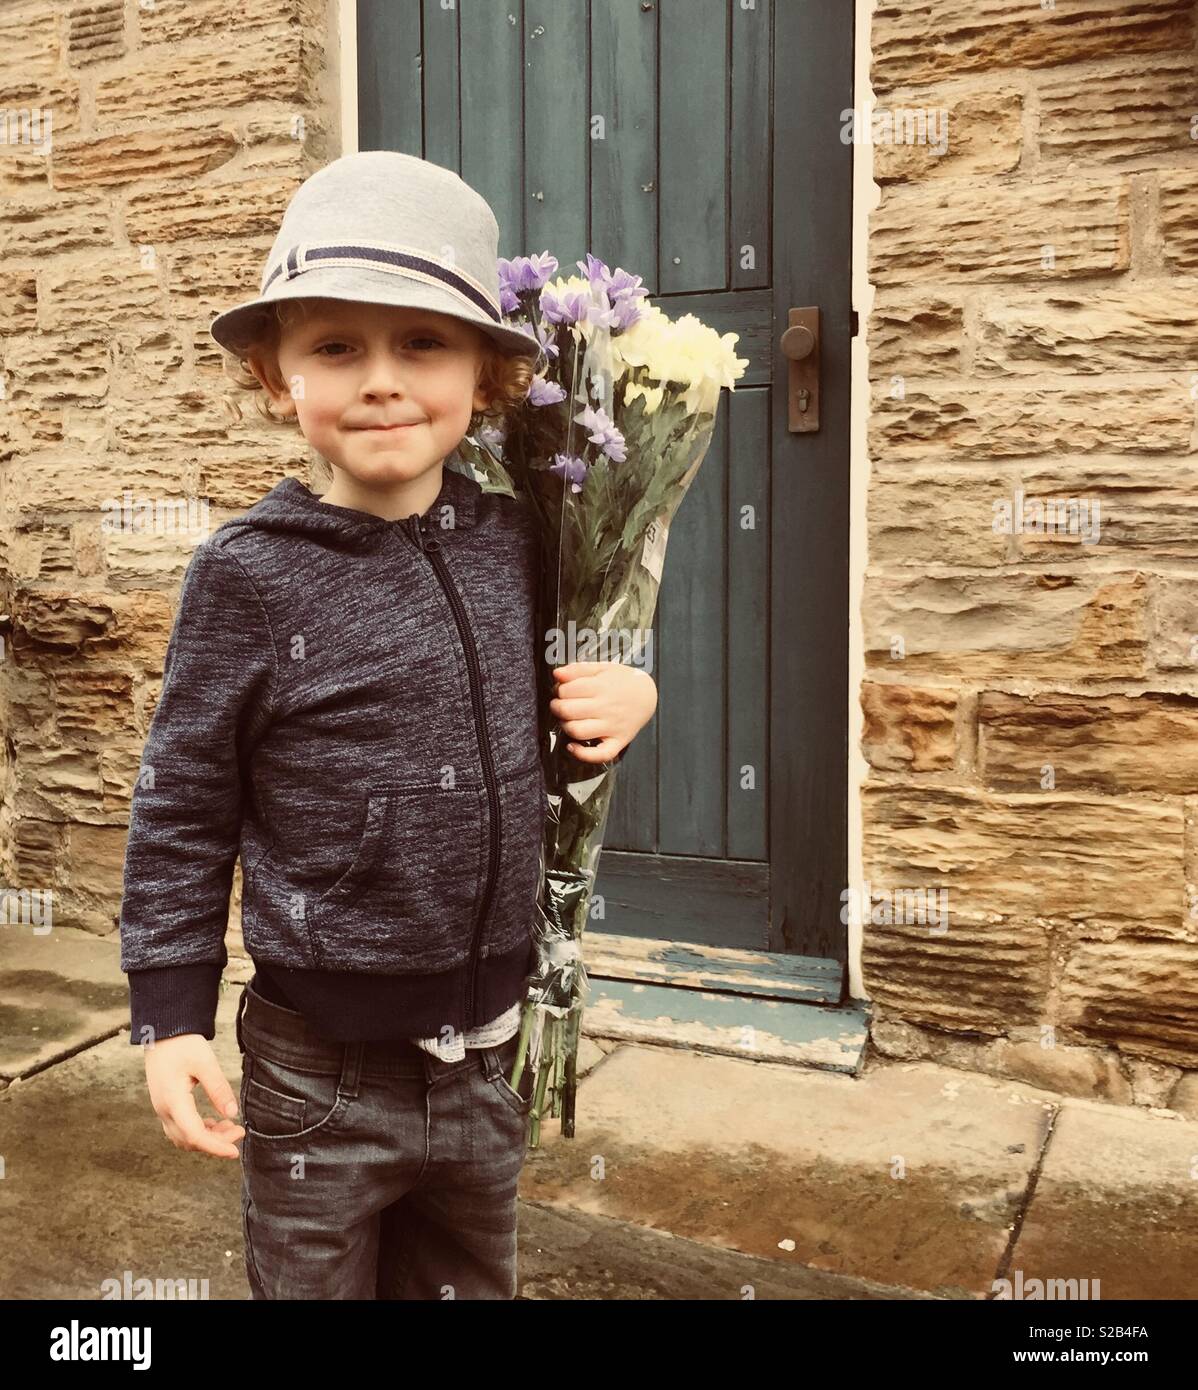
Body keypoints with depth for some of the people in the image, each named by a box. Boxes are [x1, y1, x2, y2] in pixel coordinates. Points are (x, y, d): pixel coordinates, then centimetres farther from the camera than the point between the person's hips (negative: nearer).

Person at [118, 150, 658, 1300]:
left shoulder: (512, 542, -3)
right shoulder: (251, 573, -14)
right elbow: (181, 809, -7)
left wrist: (632, 690, -6)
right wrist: (170, 1016, -5)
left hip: (488, 1056, 4)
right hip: (324, 1076, -4)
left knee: (467, 1284, 24)